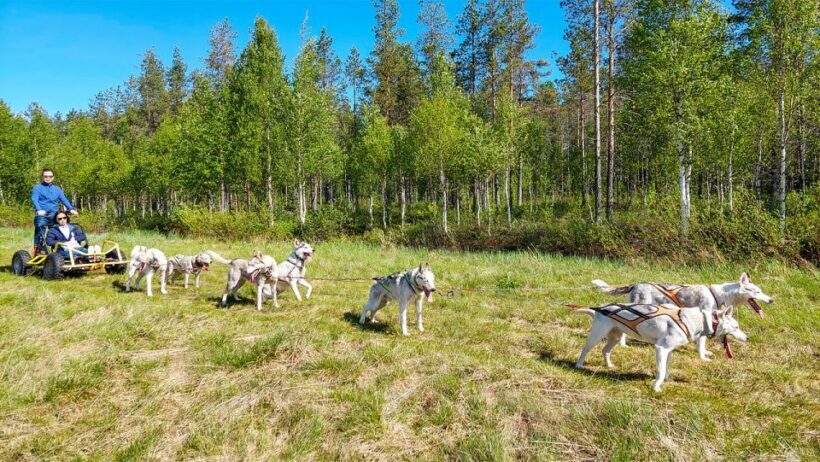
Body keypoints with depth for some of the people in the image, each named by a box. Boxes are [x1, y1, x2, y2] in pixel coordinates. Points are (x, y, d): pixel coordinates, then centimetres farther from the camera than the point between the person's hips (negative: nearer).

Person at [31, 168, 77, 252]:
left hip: (54, 215, 3)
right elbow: (35, 199, -8)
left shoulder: (57, 189, 19)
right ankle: (37, 250, -7)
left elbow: (64, 200, 8)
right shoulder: (37, 188, 8)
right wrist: (39, 210, -27)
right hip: (42, 215, -3)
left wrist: (71, 209, -10)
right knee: (39, 232, -10)